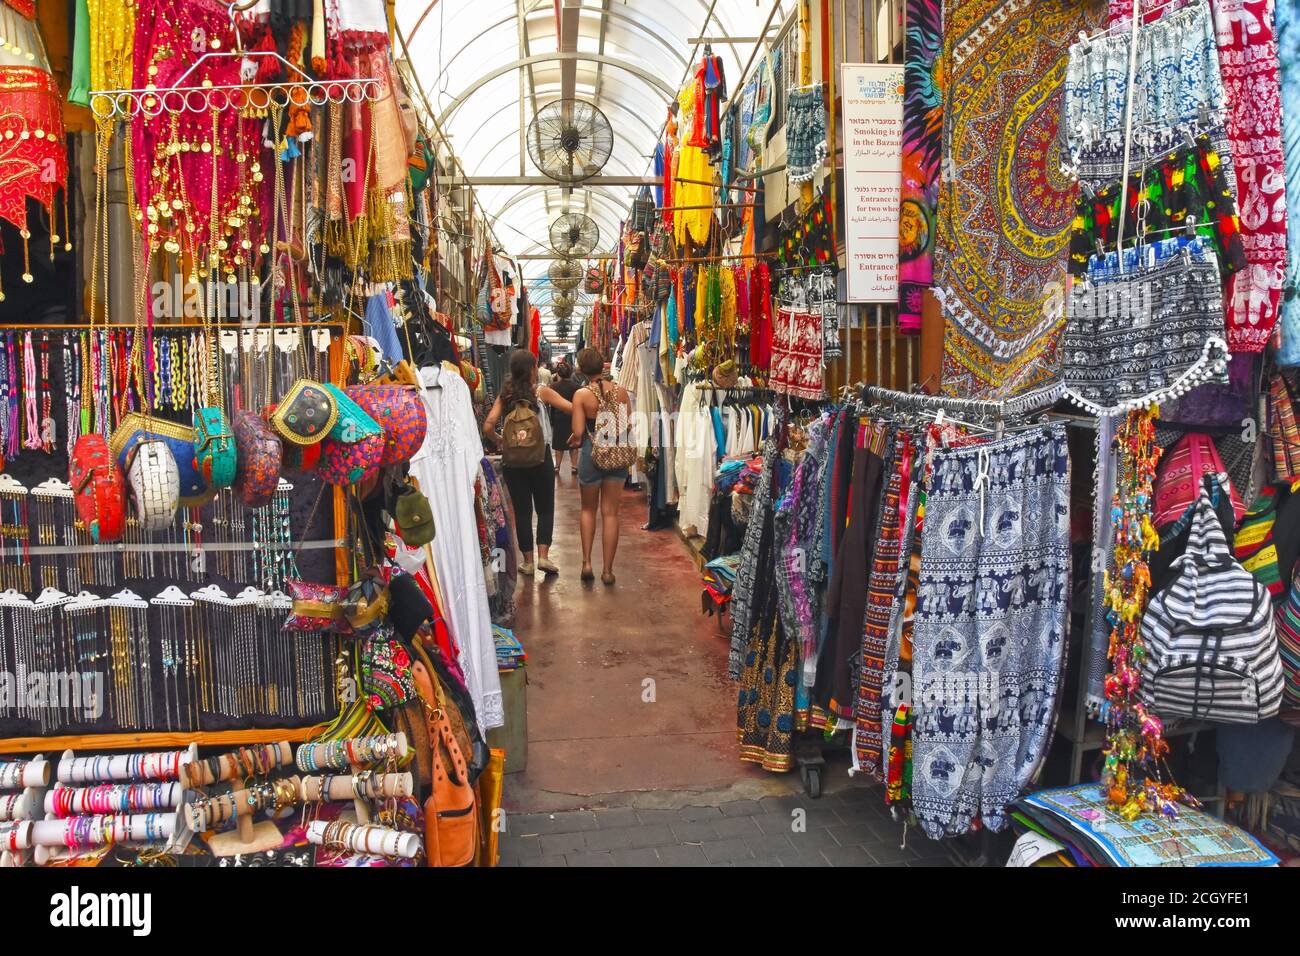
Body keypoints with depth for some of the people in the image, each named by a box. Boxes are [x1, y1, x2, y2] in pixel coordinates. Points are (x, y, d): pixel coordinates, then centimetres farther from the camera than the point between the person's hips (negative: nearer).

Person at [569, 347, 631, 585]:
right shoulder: (621, 391, -4)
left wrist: (572, 439, 9)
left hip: (592, 453, -2)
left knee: (588, 510, 19)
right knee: (610, 513, 7)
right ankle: (608, 570, 10)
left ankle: (587, 563, 12)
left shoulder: (582, 395, -12)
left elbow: (578, 433, -13)